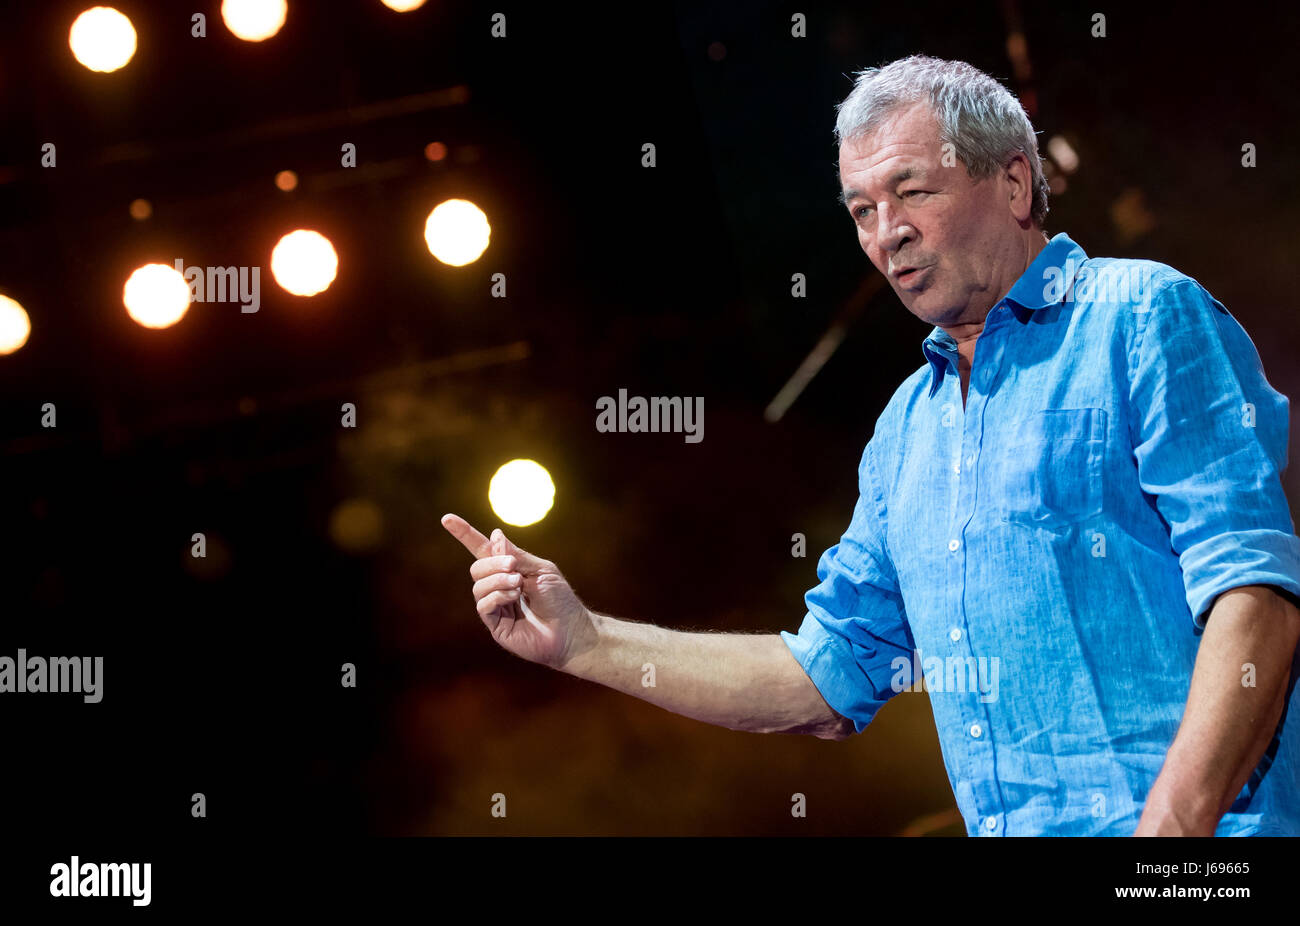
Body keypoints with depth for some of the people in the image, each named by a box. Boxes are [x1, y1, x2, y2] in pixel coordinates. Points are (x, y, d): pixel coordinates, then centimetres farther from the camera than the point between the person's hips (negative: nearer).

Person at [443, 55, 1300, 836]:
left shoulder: (1144, 320, -1)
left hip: (1192, 822, -5)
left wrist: (1171, 825, -21)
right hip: (1008, 831, 5)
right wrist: (584, 642, 18)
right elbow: (828, 681, 24)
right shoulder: (906, 428, 20)